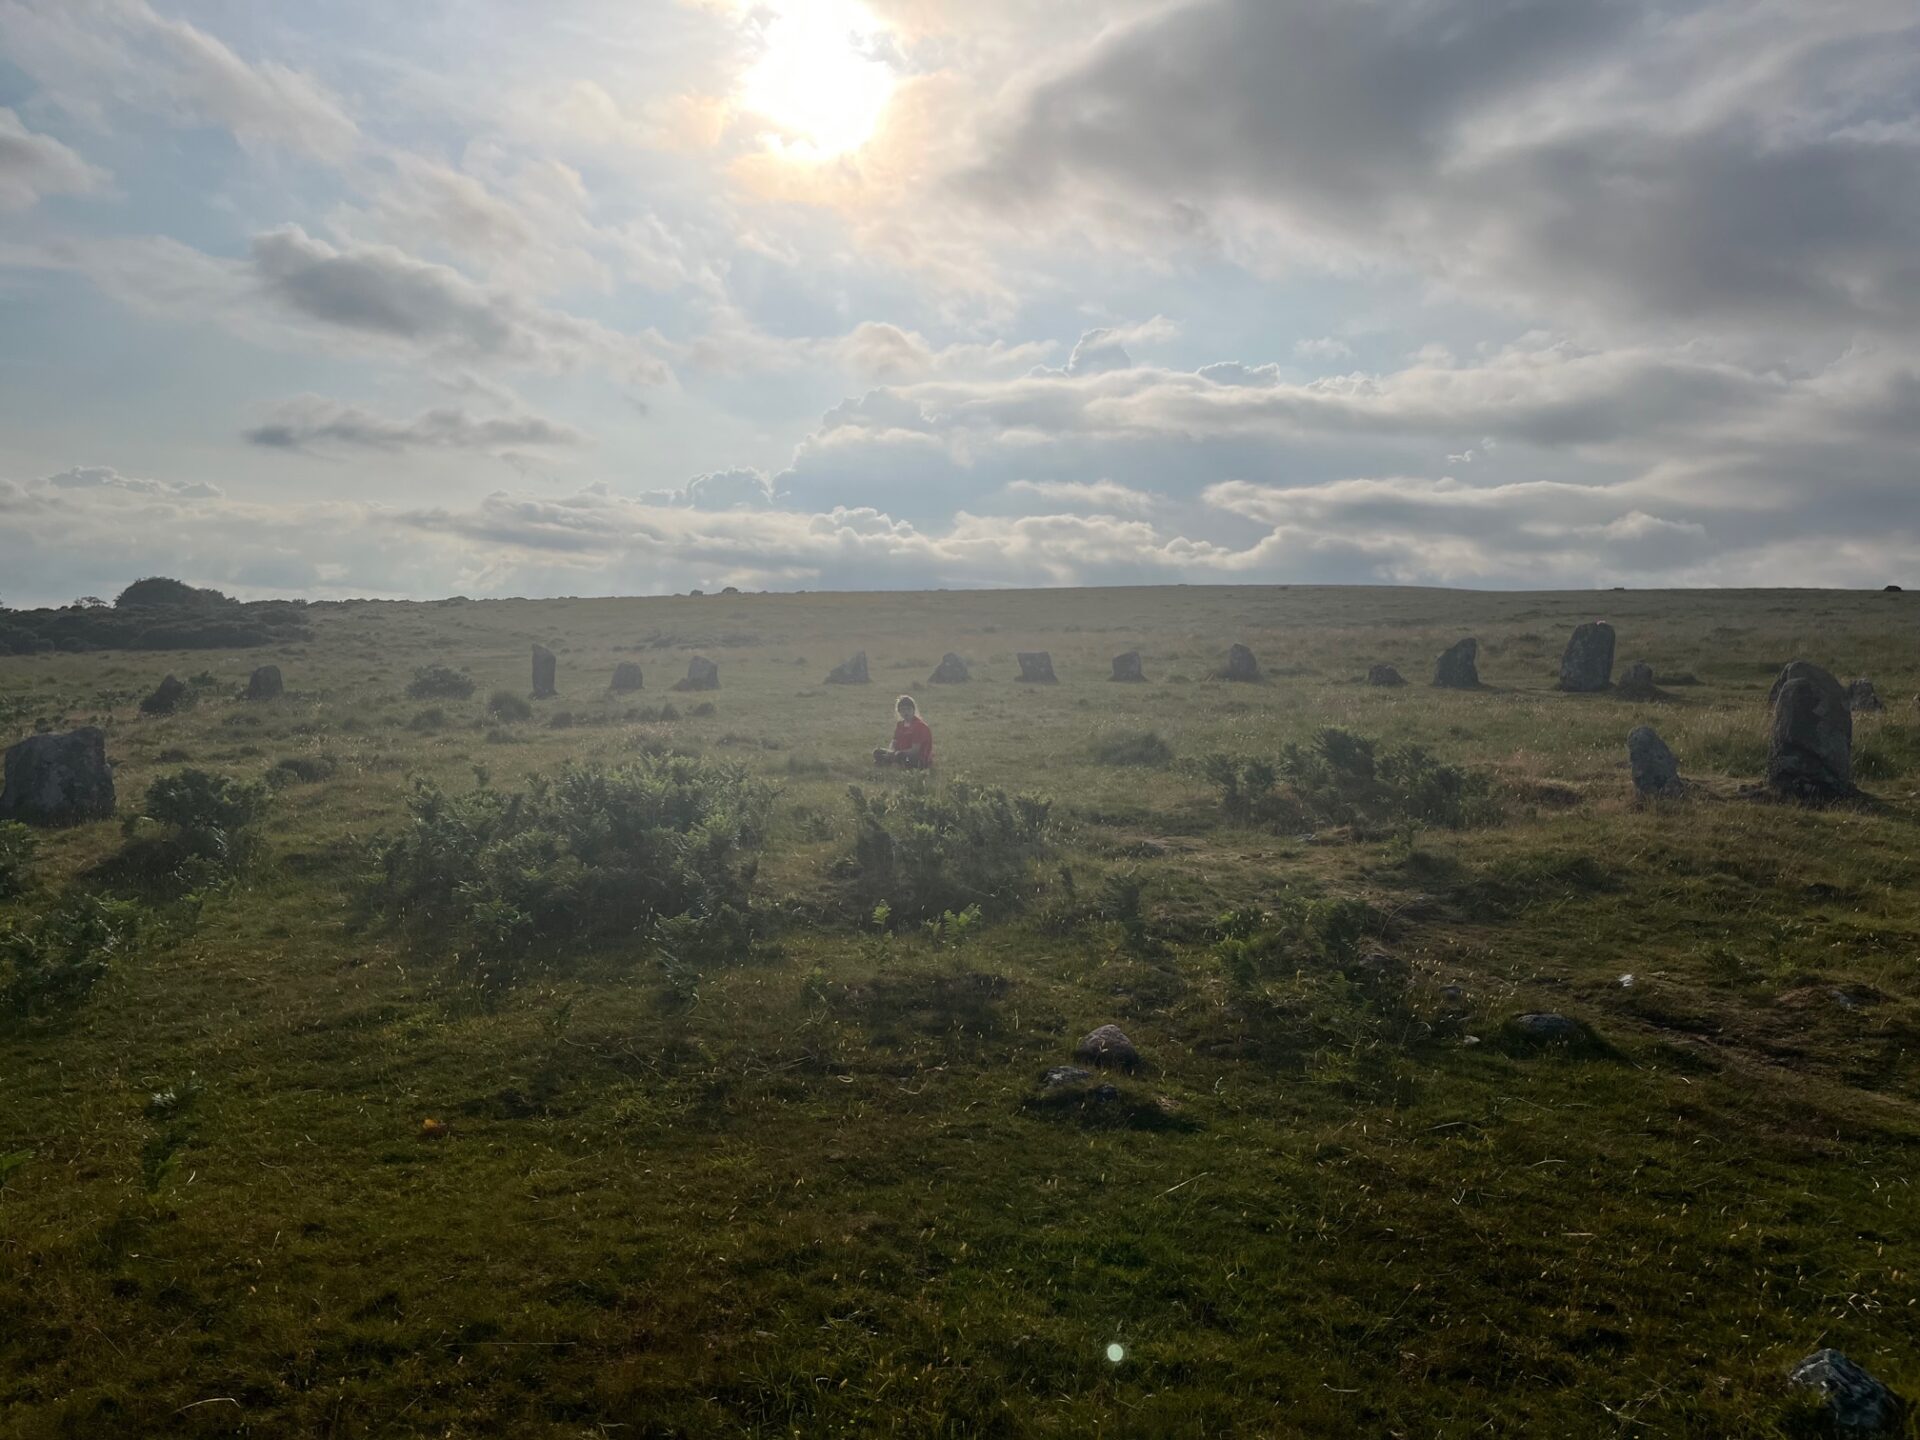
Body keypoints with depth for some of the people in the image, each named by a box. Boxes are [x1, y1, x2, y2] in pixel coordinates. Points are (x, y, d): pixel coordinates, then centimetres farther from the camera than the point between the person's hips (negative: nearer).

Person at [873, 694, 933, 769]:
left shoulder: (919, 725, -16)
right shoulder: (900, 725, 9)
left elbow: (915, 751, -21)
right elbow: (894, 744, 10)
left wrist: (894, 754, -23)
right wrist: (891, 752, -15)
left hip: (921, 761, -9)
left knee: (900, 755, -40)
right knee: (877, 752, -2)